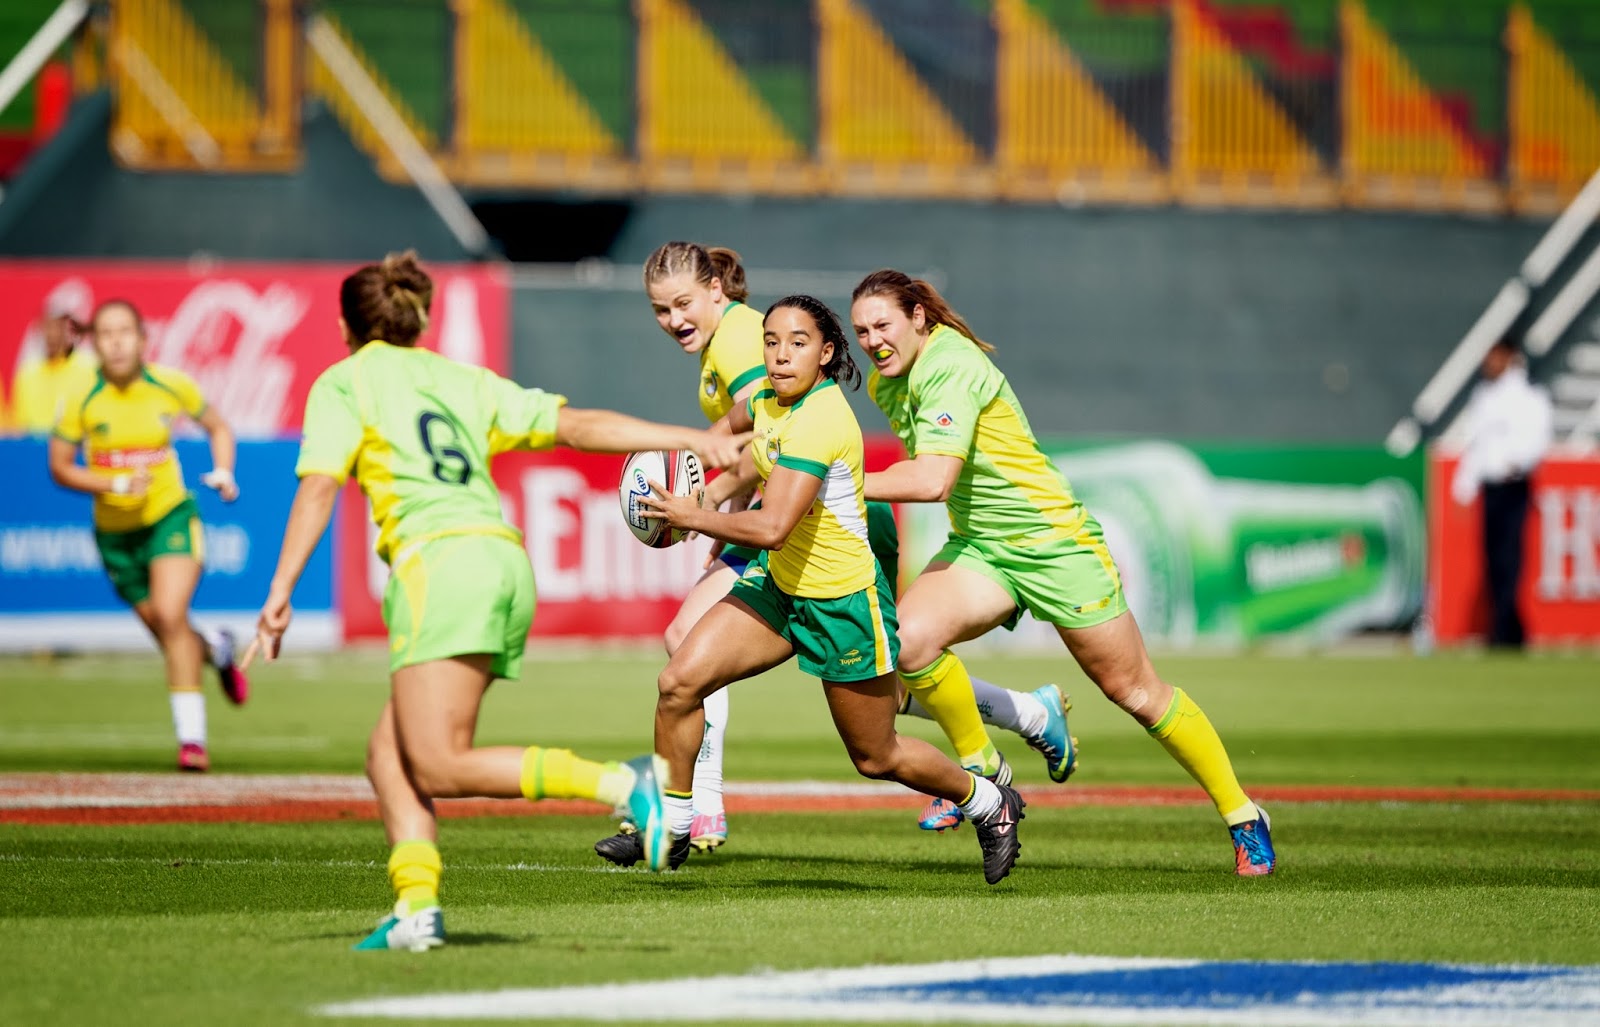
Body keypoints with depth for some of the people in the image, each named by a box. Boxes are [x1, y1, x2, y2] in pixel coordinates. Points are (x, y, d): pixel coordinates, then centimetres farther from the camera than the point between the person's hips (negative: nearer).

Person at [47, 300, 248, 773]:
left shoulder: (172, 387, -8)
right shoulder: (82, 400, -11)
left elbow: (217, 427, 10)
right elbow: (60, 467, -4)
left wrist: (224, 474, -7)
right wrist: (114, 485, -19)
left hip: (170, 516, -2)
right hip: (115, 532, 2)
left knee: (170, 616, -22)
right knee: (166, 631, 10)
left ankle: (190, 735, -17)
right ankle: (217, 650, 47)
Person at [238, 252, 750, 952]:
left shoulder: (344, 383, 12)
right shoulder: (460, 379, 26)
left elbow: (318, 487, -2)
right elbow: (577, 426, 18)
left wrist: (280, 593, -7)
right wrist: (691, 439, 17)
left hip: (440, 558, -7)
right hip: (508, 559, 7)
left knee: (440, 769, -14)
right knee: (390, 755, 9)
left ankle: (624, 785, -27)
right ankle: (416, 907, -7)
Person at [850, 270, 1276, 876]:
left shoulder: (951, 368, -24)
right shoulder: (886, 383, 3)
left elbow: (932, 479, -35)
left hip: (1054, 541, -7)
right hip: (978, 549, 7)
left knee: (1136, 691, 2)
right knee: (909, 637, -21)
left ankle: (1242, 817, 17)